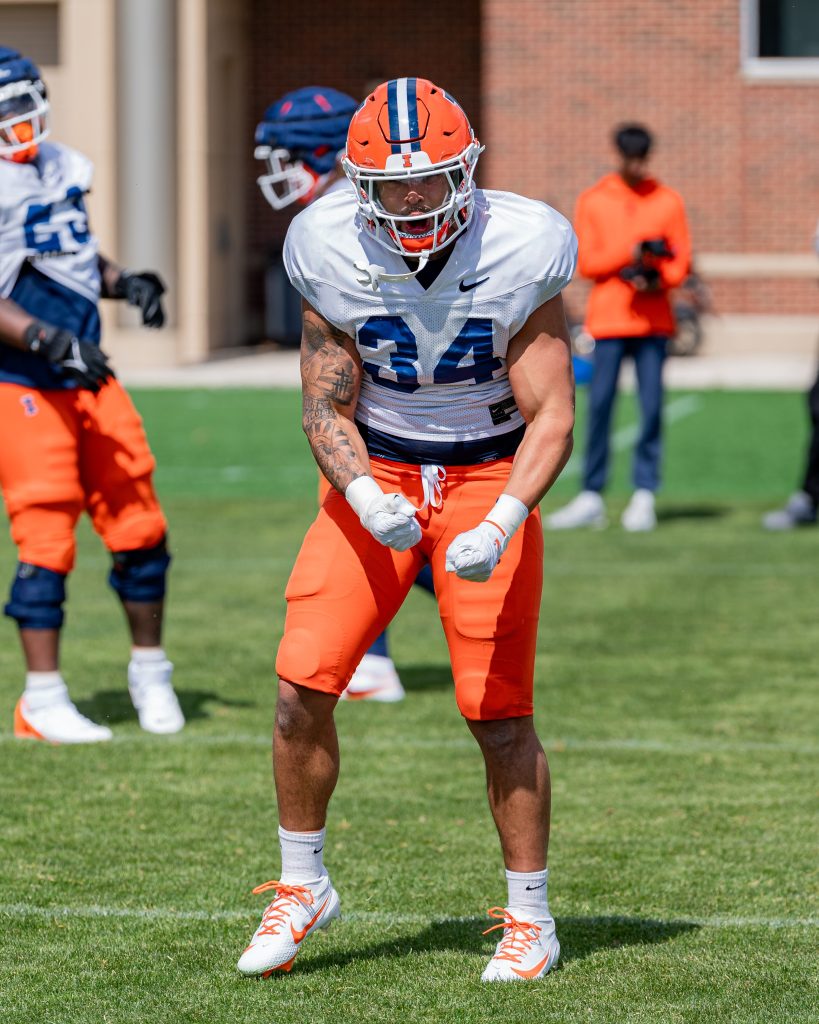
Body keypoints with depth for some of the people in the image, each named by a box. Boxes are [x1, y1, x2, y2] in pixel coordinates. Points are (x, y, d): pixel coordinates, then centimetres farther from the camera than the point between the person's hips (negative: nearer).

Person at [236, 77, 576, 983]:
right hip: (375, 473, 2)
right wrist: (367, 499, -25)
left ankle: (530, 918, 10)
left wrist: (498, 529, -31)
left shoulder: (517, 252, -18)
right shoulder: (334, 255, -13)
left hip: (489, 476, -2)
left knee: (498, 711, -7)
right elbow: (325, 409, -5)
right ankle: (302, 887, 12)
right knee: (302, 684, -8)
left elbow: (551, 417, -16)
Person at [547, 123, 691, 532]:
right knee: (599, 404, -5)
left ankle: (644, 496, 2)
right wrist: (630, 253, -15)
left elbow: (681, 262, 6)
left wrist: (656, 280, -14)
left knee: (652, 406, -3)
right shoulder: (593, 202, 5)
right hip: (608, 318, -1)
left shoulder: (667, 201, 7)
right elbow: (586, 262, -1)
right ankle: (591, 497, -2)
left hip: (653, 319, 1)